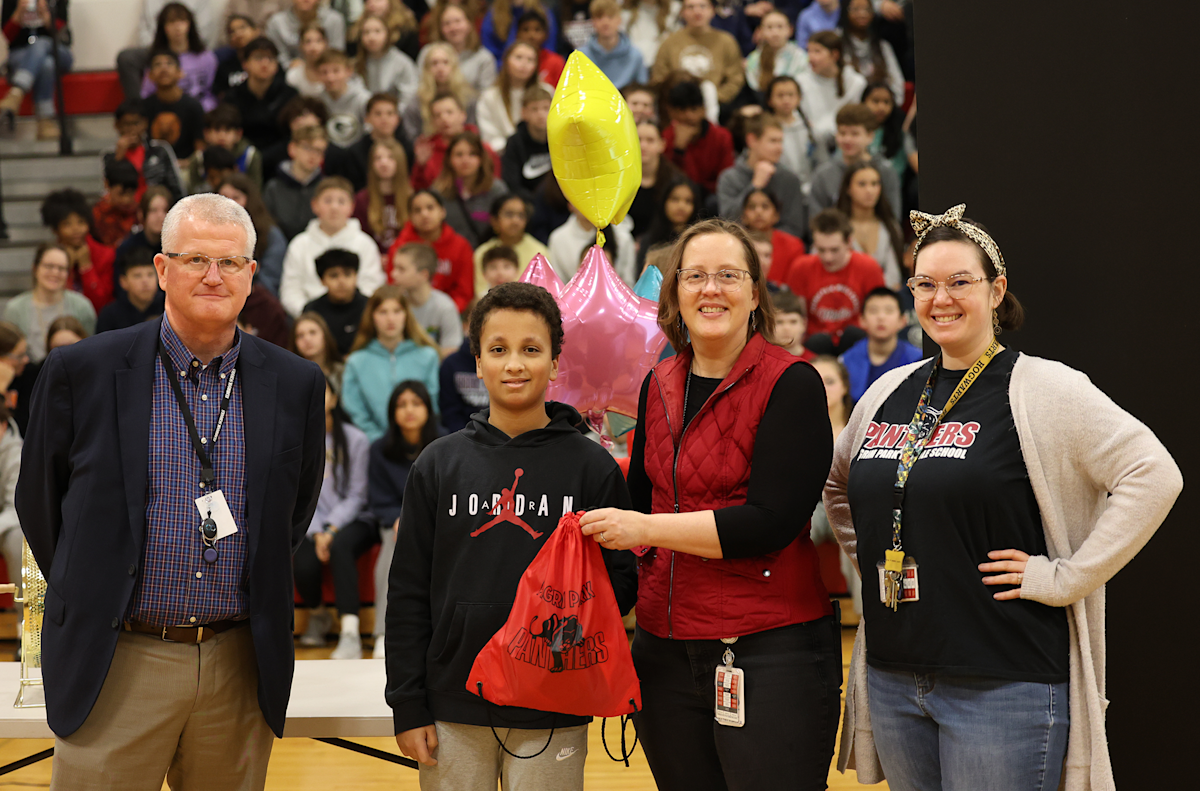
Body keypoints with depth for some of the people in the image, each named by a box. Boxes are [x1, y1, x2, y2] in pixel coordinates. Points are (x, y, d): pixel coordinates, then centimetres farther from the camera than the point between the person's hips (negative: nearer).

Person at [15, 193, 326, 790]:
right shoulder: (81, 372, -3)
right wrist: (87, 595, 11)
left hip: (241, 668, 2)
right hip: (118, 666, -2)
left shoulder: (296, 384, 4)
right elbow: (38, 500, 8)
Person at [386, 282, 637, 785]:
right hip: (454, 711, 1)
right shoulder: (439, 465, 5)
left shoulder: (592, 468, 2)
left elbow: (622, 583, 5)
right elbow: (408, 591, 6)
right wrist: (407, 704, 1)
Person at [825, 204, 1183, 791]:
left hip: (1003, 684, -6)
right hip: (894, 675, 6)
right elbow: (837, 485, 29)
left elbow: (1154, 476, -16)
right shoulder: (890, 392, 12)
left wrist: (1065, 577, -15)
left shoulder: (1042, 388, -8)